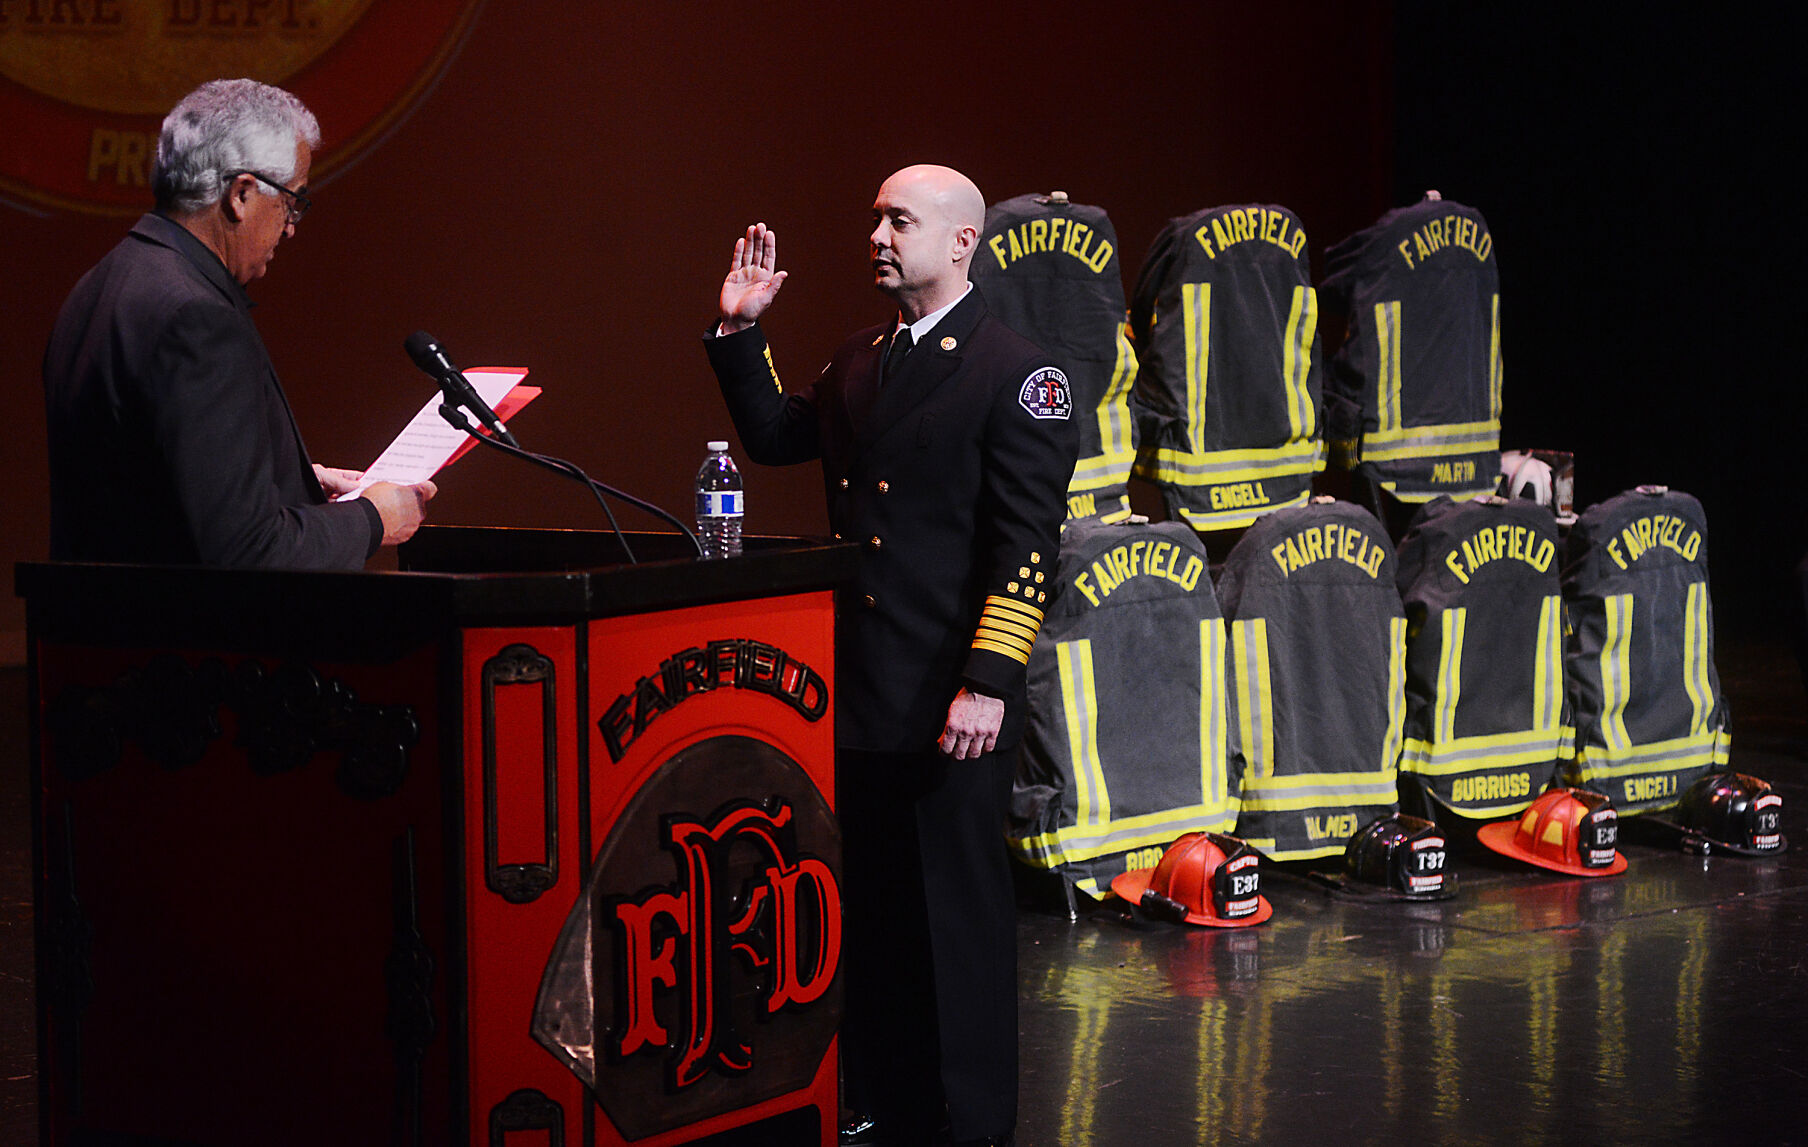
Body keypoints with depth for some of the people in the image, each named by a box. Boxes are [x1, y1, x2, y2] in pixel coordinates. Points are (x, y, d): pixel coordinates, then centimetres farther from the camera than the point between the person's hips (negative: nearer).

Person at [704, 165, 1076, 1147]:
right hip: (859, 695, 7)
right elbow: (774, 437, 27)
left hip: (949, 705, -7)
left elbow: (1026, 547, -13)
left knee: (961, 913, 2)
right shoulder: (859, 362, 14)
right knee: (870, 908, 13)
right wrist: (740, 332, 15)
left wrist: (988, 684, -18)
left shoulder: (1016, 375, -8)